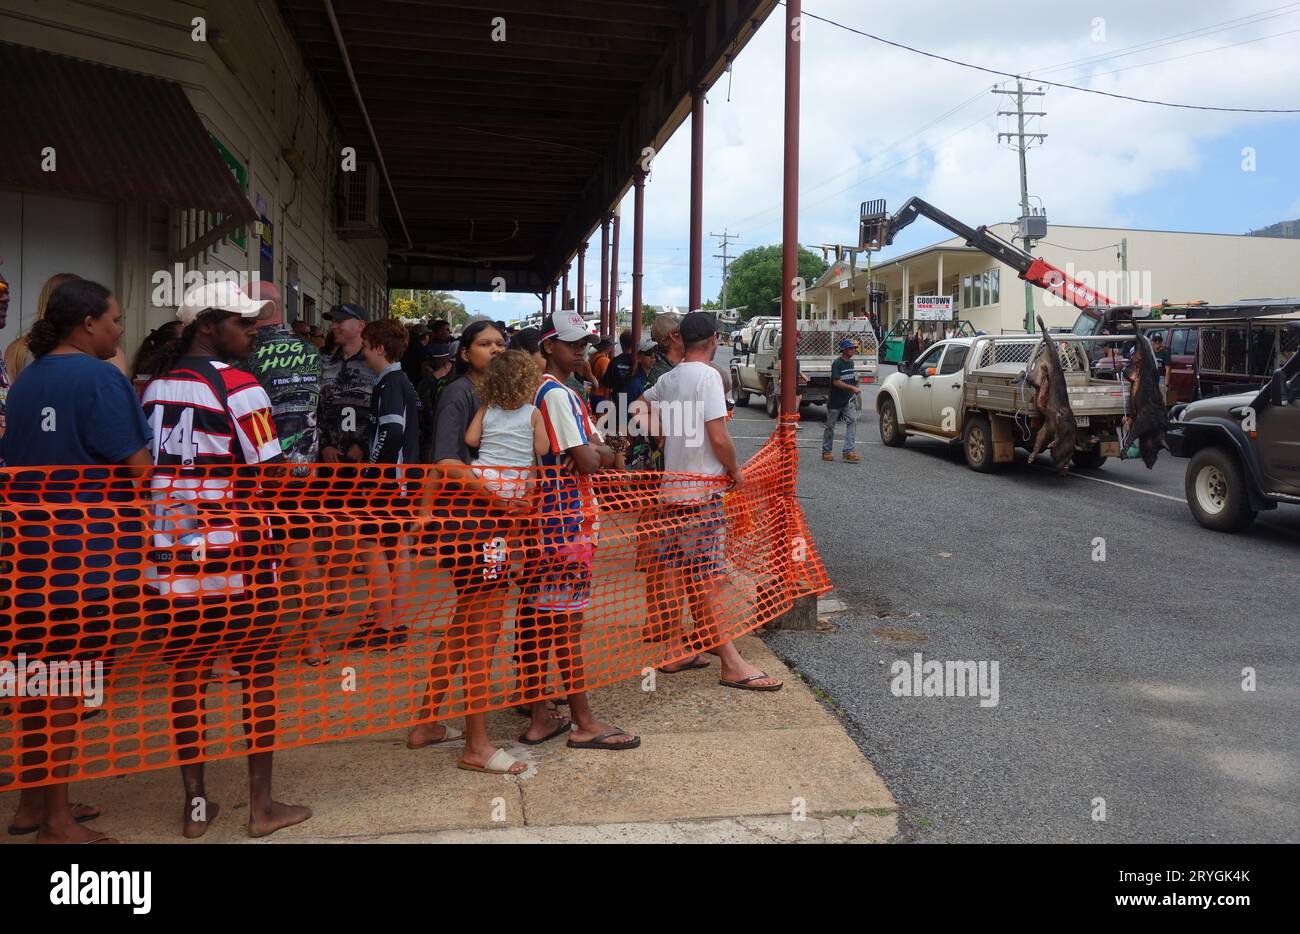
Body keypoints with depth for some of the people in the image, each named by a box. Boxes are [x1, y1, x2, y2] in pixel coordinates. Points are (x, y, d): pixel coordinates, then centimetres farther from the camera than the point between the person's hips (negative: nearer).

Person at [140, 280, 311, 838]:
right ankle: (261, 807, 14)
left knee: (184, 674, 12)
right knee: (257, 674, 7)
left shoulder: (156, 387, 9)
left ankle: (195, 805, 21)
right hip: (231, 556, -6)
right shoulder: (239, 386, -11)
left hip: (168, 553, 6)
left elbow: (143, 466, 13)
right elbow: (271, 476, -13)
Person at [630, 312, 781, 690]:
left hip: (673, 487, 8)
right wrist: (735, 471, -4)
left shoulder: (669, 378, 10)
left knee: (675, 571, 12)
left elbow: (641, 406, 29)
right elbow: (718, 437, -18)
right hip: (702, 490, -8)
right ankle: (731, 664, -1)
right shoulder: (707, 376, -14)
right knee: (710, 575, -6)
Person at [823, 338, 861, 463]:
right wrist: (852, 388, -28)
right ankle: (827, 451, 21)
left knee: (852, 421, -13)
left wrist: (855, 391, 14)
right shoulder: (837, 363, -14)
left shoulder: (851, 362, 9)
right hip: (835, 401, -5)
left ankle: (848, 451, -15)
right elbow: (836, 382, -22)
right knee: (830, 426, 7)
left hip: (848, 400, 5)